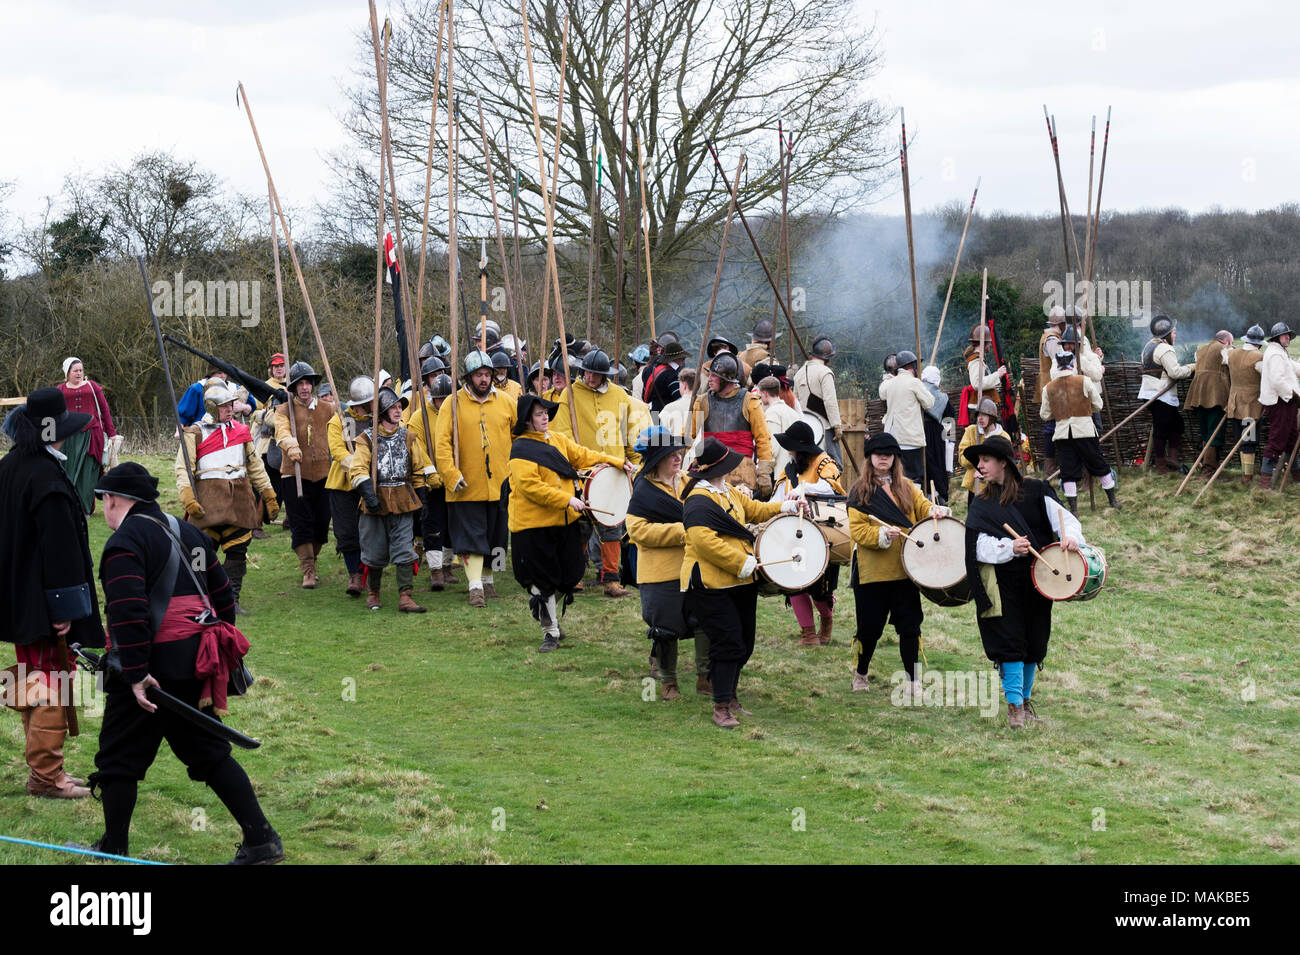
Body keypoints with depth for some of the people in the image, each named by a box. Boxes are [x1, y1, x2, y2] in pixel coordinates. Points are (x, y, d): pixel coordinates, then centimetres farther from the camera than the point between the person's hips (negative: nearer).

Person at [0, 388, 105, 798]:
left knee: (34, 684, 17)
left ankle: (42, 769, 25)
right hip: (43, 605, -10)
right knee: (54, 686, -1)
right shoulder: (47, 477, -22)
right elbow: (60, 546, -24)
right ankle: (46, 776, 3)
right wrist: (66, 607, -21)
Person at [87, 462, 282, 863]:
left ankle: (114, 850, 13)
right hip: (195, 666, 8)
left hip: (153, 666, -8)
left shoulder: (125, 541, -10)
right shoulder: (190, 534, 15)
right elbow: (223, 597, 18)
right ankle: (262, 841, 7)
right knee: (209, 751, 13)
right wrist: (218, 653, 24)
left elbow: (129, 612, -21)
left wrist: (136, 673, -23)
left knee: (119, 758, 6)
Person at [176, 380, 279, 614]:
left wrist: (269, 495, 19)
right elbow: (183, 469, -2)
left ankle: (232, 599, 6)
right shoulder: (196, 433, 2)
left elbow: (254, 465, 22)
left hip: (239, 498, 4)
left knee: (237, 550, 1)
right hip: (209, 497, -4)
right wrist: (188, 499, -15)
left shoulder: (240, 430, 16)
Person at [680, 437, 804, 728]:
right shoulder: (698, 501, -17)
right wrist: (742, 563, -24)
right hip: (712, 586, -10)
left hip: (740, 583, 10)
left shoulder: (728, 492, 16)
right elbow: (704, 541, -26)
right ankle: (721, 709, -5)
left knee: (743, 643, 14)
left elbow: (754, 509, 28)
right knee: (728, 644, -11)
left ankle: (730, 697, 28)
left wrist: (786, 507, 13)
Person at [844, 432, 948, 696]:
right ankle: (860, 674, 24)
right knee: (870, 627, 3)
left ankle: (913, 681, 10)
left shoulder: (907, 488, 14)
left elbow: (923, 508, 3)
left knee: (909, 626, 1)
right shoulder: (859, 491, 1)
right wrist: (883, 535, -24)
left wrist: (936, 511, -20)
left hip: (905, 569, 3)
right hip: (872, 570, -3)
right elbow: (857, 529, -8)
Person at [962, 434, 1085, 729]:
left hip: (1036, 580, 1)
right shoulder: (981, 504, 4)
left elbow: (1062, 517, -4)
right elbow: (980, 546, -8)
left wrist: (1070, 537, -26)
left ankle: (1025, 700, 25)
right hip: (1002, 584, -1)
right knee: (1010, 643, -8)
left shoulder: (1035, 491, 2)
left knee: (1034, 644, 9)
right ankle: (1014, 706, -4)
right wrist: (1010, 548, -26)